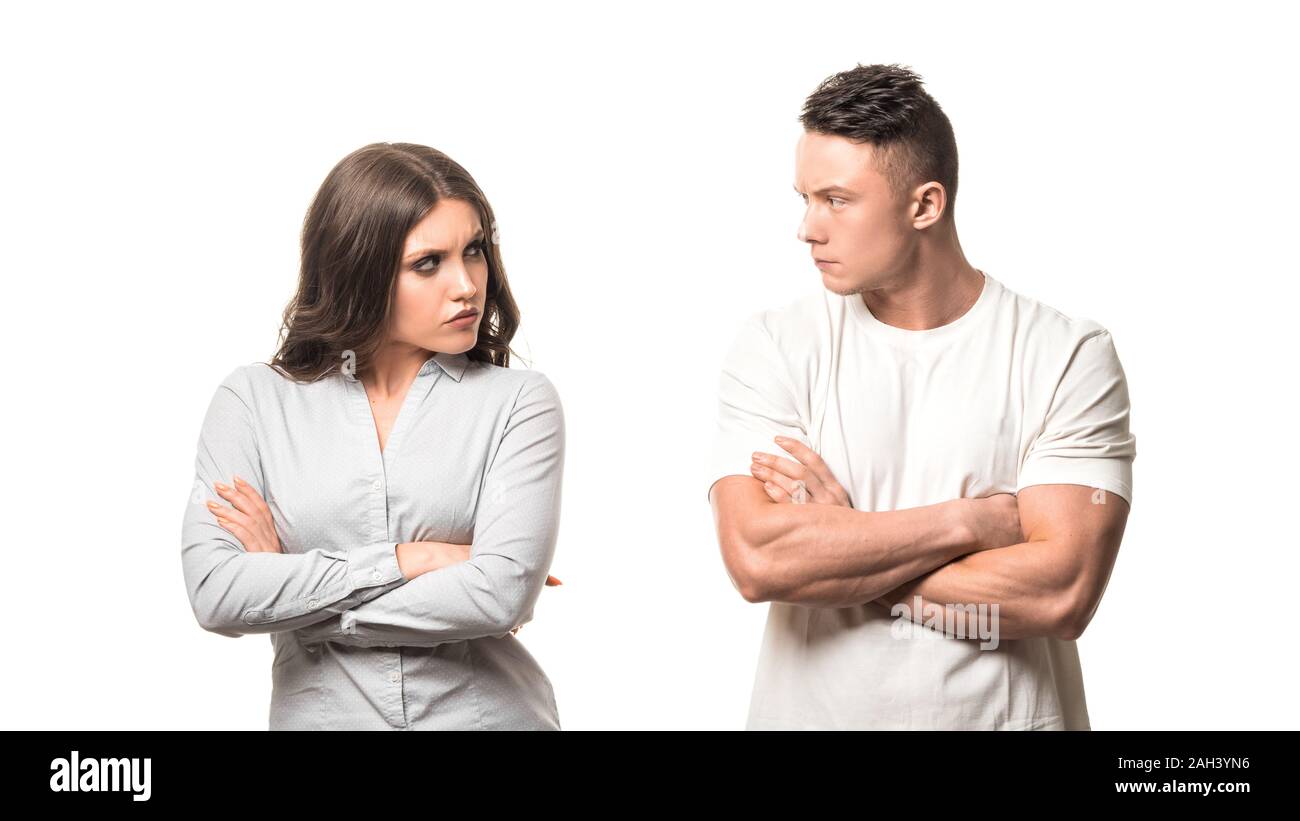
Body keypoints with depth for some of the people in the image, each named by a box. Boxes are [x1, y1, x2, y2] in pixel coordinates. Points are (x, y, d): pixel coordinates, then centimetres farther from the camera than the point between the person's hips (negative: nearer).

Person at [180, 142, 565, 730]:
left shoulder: (519, 400, -6)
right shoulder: (254, 400, -2)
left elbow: (503, 593, -18)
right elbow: (215, 594, -12)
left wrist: (292, 595, -12)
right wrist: (408, 560, -15)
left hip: (487, 710, -1)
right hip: (320, 712, 1)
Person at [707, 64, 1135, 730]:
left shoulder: (1069, 357, -10)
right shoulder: (773, 347, -7)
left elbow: (1061, 596, -19)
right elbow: (756, 561, -19)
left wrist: (838, 546, -17)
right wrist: (970, 522, -17)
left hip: (1009, 713, -1)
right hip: (810, 712, 1)